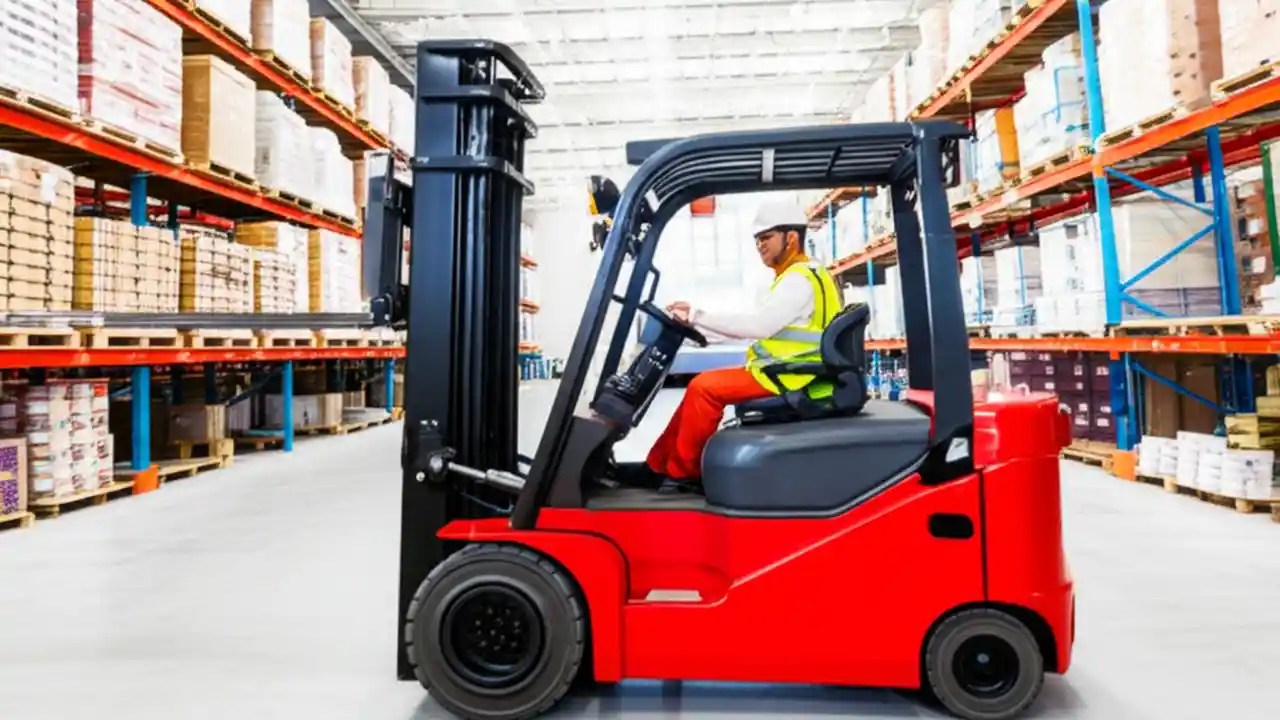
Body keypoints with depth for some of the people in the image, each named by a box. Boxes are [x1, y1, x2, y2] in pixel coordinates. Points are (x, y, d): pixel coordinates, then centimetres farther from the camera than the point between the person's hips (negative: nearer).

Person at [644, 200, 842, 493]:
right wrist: (698, 329, 7)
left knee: (705, 387, -17)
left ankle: (681, 473, -4)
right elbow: (759, 325, 15)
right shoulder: (796, 277, 17)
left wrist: (697, 315, -23)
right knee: (702, 384, 7)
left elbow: (758, 324, -27)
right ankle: (658, 466, 9)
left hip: (788, 376, -10)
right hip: (780, 369, 10)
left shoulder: (800, 279, -16)